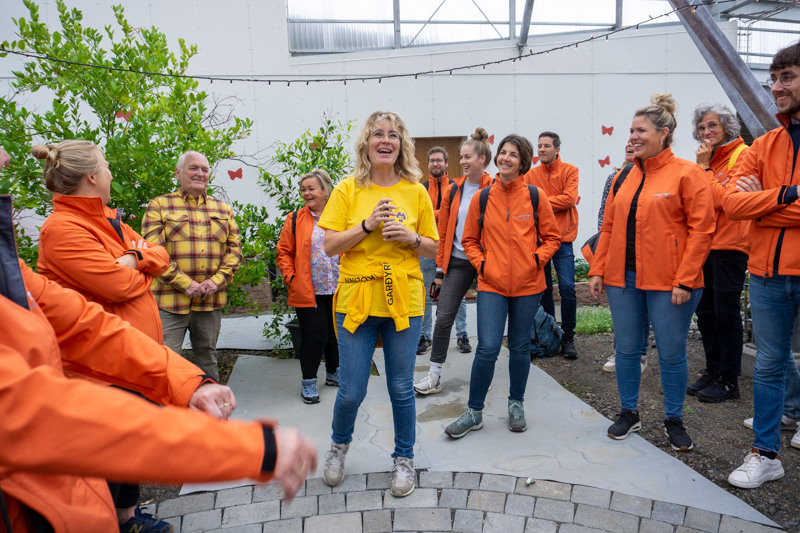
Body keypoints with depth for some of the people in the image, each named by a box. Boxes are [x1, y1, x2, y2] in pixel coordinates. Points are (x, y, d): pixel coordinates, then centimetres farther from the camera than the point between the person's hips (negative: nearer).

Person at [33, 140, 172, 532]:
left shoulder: (107, 219, 11)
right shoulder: (63, 229, -18)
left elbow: (161, 257, 10)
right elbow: (119, 285, -26)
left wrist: (133, 258, -11)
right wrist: (139, 261, -4)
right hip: (106, 362, -9)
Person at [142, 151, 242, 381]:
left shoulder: (223, 209, 14)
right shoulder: (159, 205, 2)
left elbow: (235, 249, 9)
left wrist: (217, 280, -6)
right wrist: (185, 284, -14)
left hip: (211, 300, 4)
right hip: (170, 301, -3)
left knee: (207, 358, 15)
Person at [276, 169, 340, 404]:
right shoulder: (295, 219, 0)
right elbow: (283, 252, 3)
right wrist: (291, 277, -7)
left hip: (337, 290, 3)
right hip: (308, 292, -3)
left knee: (336, 333, 15)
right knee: (314, 336, -2)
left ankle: (333, 373, 34)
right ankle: (308, 382, 15)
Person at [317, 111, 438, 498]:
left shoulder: (416, 191, 6)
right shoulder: (348, 190, 3)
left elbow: (433, 249, 10)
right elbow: (330, 246, -3)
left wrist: (411, 237, -10)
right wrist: (367, 225, -15)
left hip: (404, 301, 1)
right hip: (356, 300, -1)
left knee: (401, 388, 9)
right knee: (351, 391, 4)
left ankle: (404, 459, 31)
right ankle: (339, 445, 36)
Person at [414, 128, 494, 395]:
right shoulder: (454, 190, 6)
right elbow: (444, 231, 9)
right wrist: (440, 268, 7)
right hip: (457, 261, 3)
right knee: (444, 316, -1)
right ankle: (434, 375, 8)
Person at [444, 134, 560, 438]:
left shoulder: (536, 196, 0)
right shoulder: (482, 198, 1)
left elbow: (552, 237, 8)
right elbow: (470, 240, 11)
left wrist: (537, 259, -7)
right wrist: (480, 263, -3)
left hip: (527, 285, 1)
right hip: (492, 284, 0)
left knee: (520, 346, 12)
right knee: (487, 348, -7)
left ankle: (516, 404, 33)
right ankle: (474, 412, 11)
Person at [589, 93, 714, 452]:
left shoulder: (686, 173, -5)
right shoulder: (627, 177, 11)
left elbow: (701, 230, -9)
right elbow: (609, 227, 12)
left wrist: (685, 280, -15)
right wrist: (598, 270, 6)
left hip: (669, 283, -5)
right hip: (623, 279, 5)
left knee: (671, 354, 6)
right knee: (626, 350, 11)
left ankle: (674, 420, 25)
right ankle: (629, 413, 28)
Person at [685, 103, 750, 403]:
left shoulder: (741, 155, -8)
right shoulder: (707, 158, 15)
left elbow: (721, 198, -18)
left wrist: (704, 167, -13)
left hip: (729, 246, -8)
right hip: (705, 244, 8)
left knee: (726, 313, -2)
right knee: (705, 311, 11)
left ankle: (729, 381, 9)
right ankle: (712, 371, 24)